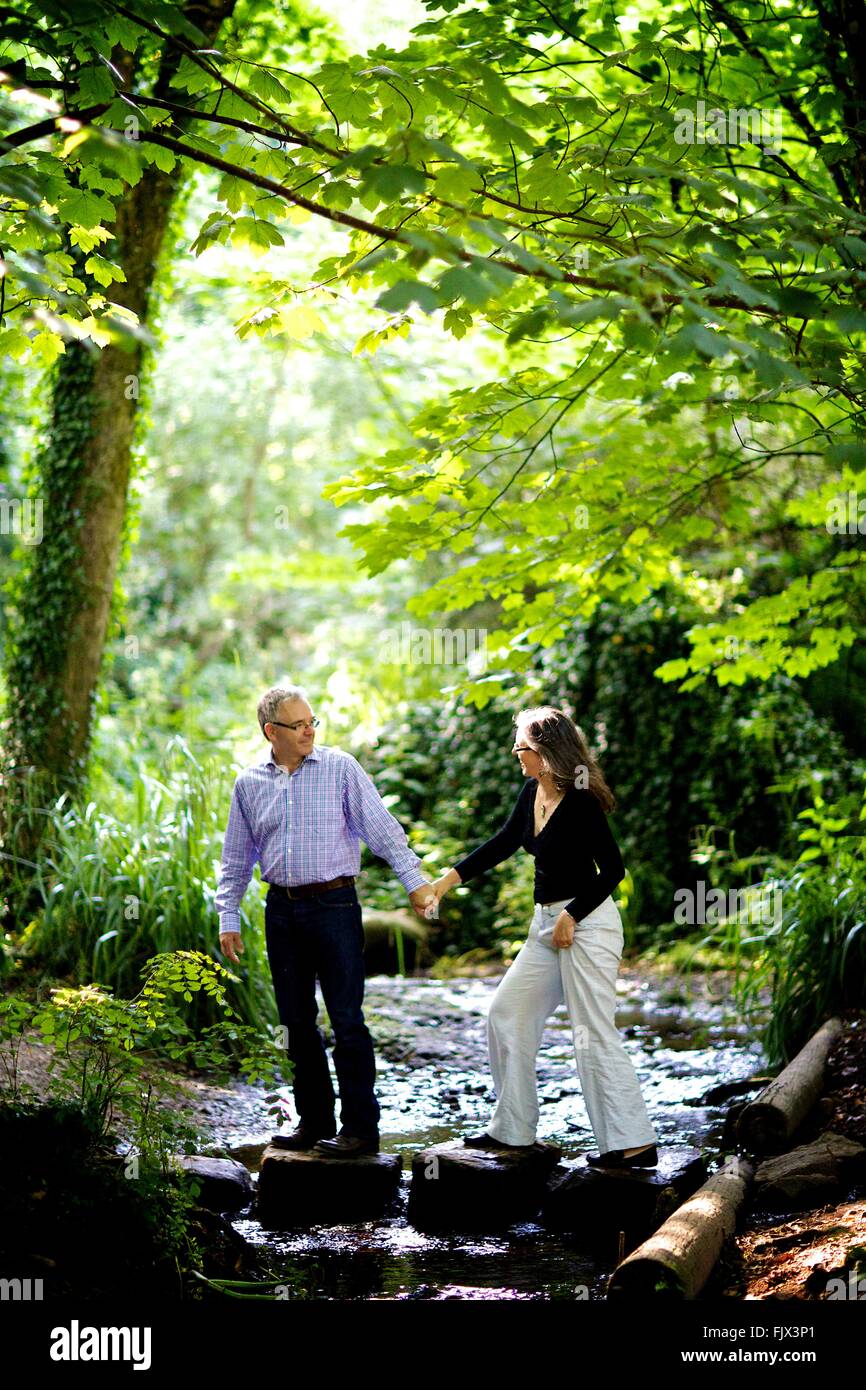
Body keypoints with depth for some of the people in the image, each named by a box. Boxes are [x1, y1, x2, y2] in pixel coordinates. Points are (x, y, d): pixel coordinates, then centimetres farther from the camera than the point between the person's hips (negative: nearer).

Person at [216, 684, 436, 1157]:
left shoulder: (340, 768, -2)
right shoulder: (249, 784, 9)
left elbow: (382, 828, -4)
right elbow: (236, 858, 16)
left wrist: (414, 881, -11)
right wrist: (228, 917, 10)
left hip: (334, 905, -4)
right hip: (281, 909, 4)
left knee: (346, 1019, -7)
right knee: (297, 1020, 8)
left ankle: (361, 1127, -2)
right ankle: (314, 1121, 18)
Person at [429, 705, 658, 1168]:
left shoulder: (580, 803, -18)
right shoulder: (533, 792, 6)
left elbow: (613, 869, -17)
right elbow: (503, 843, 18)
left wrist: (571, 917, -16)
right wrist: (449, 879, 14)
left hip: (586, 922, -10)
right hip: (547, 923, 10)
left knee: (594, 1034, -8)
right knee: (507, 1013, 12)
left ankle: (633, 1143, -3)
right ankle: (511, 1129, 20)